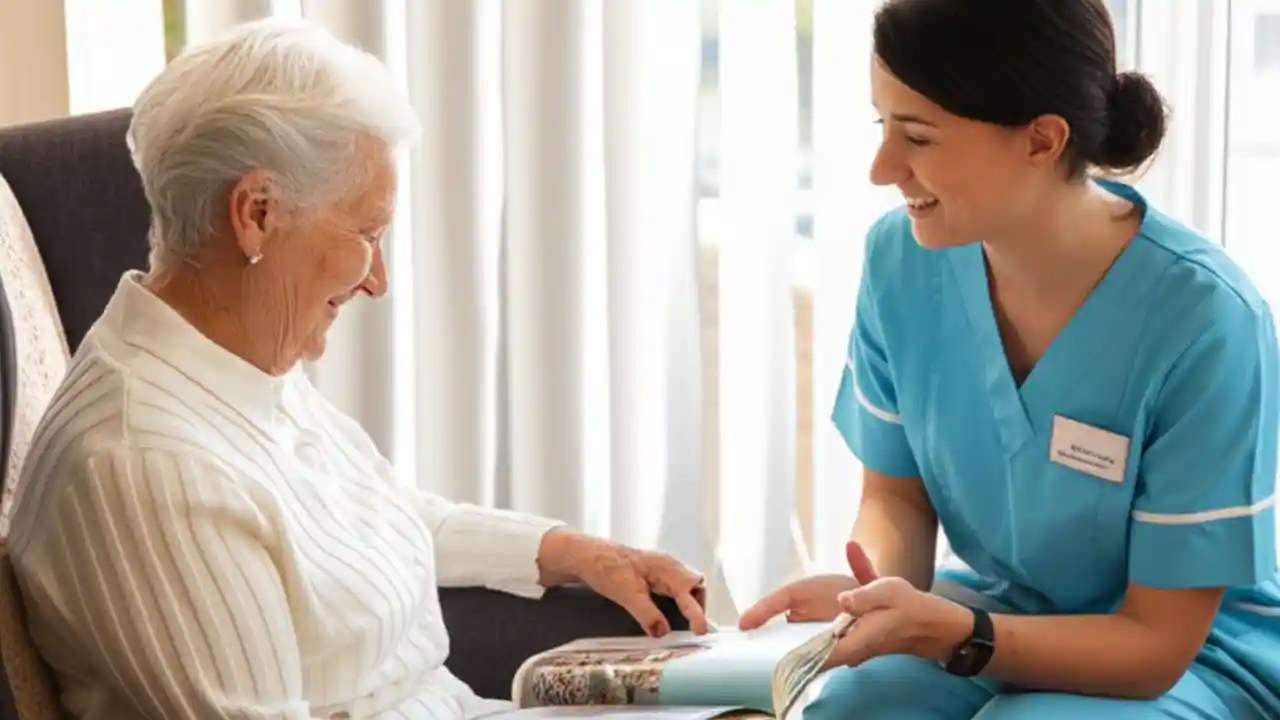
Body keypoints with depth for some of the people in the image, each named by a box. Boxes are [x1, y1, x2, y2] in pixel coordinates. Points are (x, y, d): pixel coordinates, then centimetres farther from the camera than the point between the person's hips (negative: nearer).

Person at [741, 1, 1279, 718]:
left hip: (1197, 652, -3)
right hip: (999, 606, 4)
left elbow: (1156, 642, -20)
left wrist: (940, 630, -34)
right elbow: (898, 496, 1)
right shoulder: (903, 258, -11)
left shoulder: (1204, 320, -27)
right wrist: (876, 590, -22)